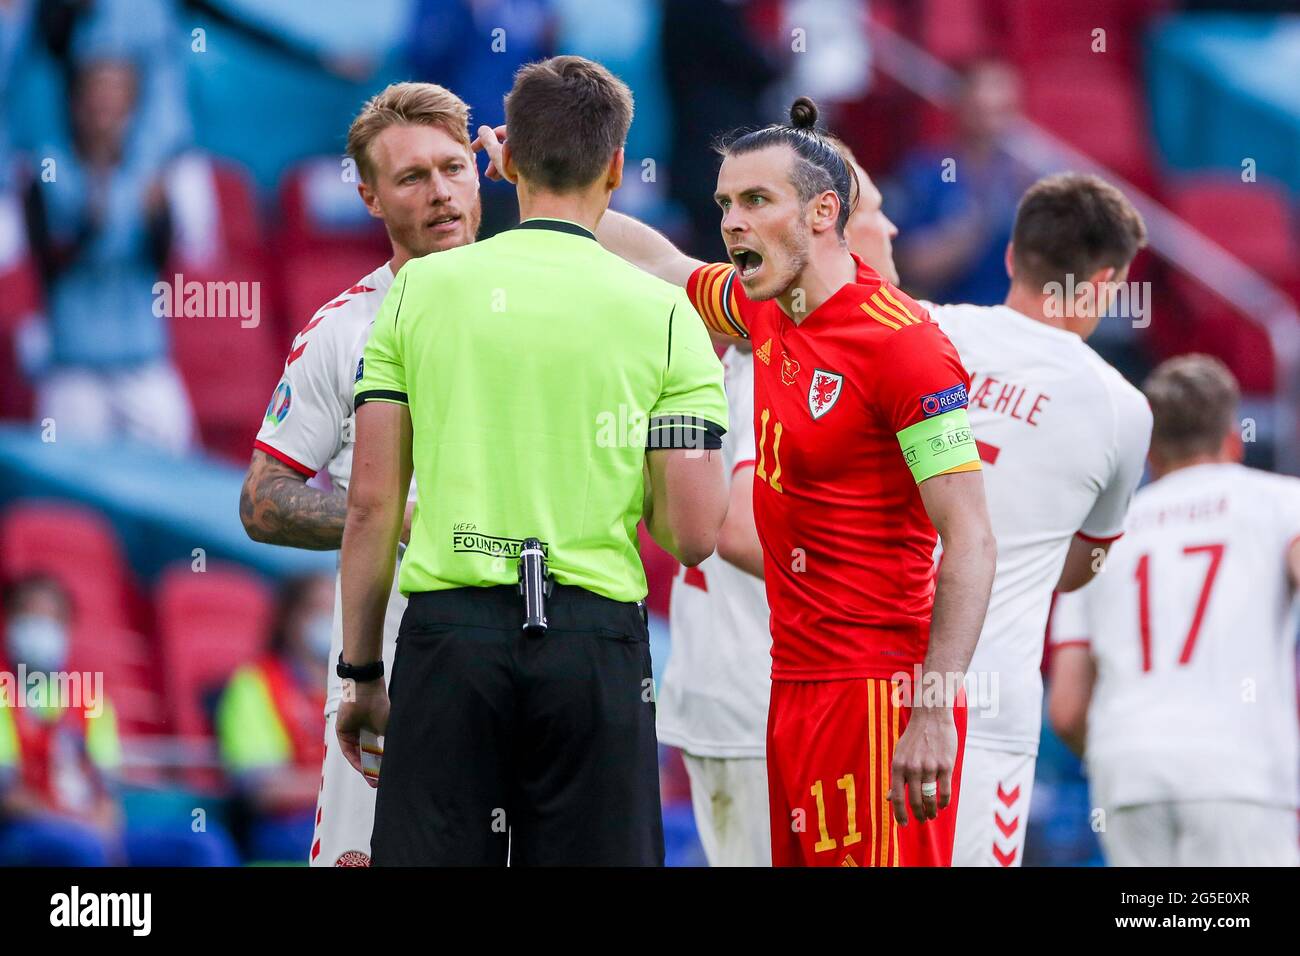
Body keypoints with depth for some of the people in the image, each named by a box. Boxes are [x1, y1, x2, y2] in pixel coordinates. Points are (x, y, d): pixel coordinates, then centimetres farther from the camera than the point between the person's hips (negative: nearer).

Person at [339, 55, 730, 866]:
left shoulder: (420, 290, 4)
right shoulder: (662, 313, 0)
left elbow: (372, 502, 3)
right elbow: (693, 534, -4)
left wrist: (363, 673, 10)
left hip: (449, 631, 1)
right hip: (594, 639, -1)